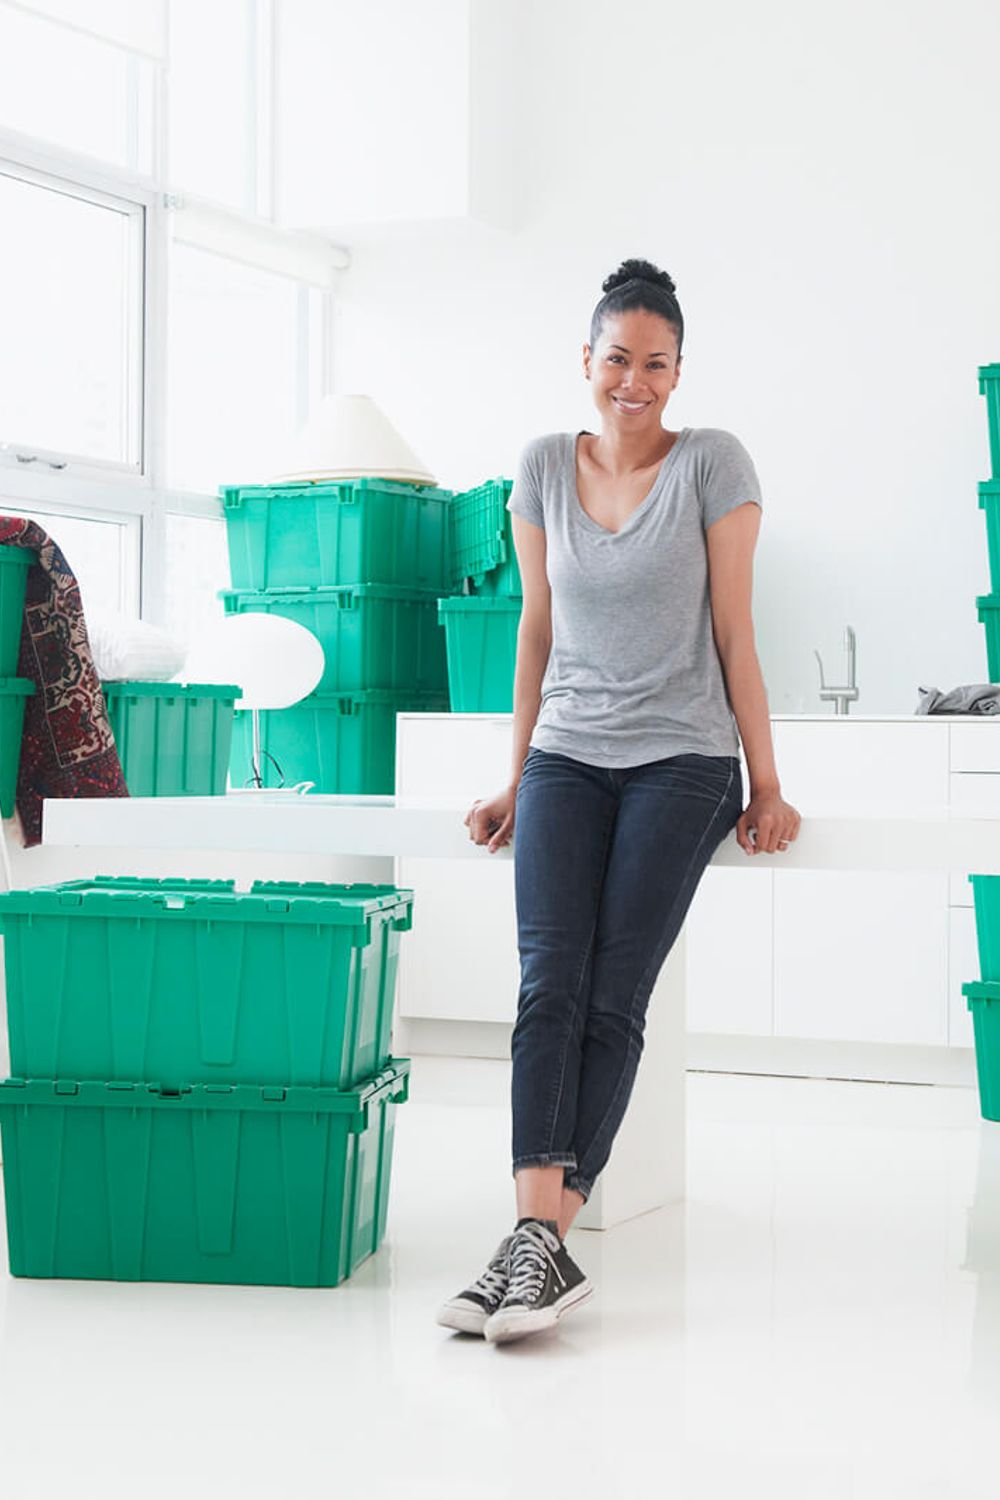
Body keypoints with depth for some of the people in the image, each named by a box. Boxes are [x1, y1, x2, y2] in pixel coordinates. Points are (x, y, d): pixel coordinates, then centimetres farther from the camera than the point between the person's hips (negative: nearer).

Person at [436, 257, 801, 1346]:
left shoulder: (713, 463, 1)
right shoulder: (545, 468, 10)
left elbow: (733, 634, 1)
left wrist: (766, 787, 1)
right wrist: (514, 781, 15)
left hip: (682, 760, -2)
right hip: (566, 756, 3)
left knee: (615, 998, -14)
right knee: (550, 987, -17)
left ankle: (540, 1241, -17)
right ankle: (540, 1237, -26)